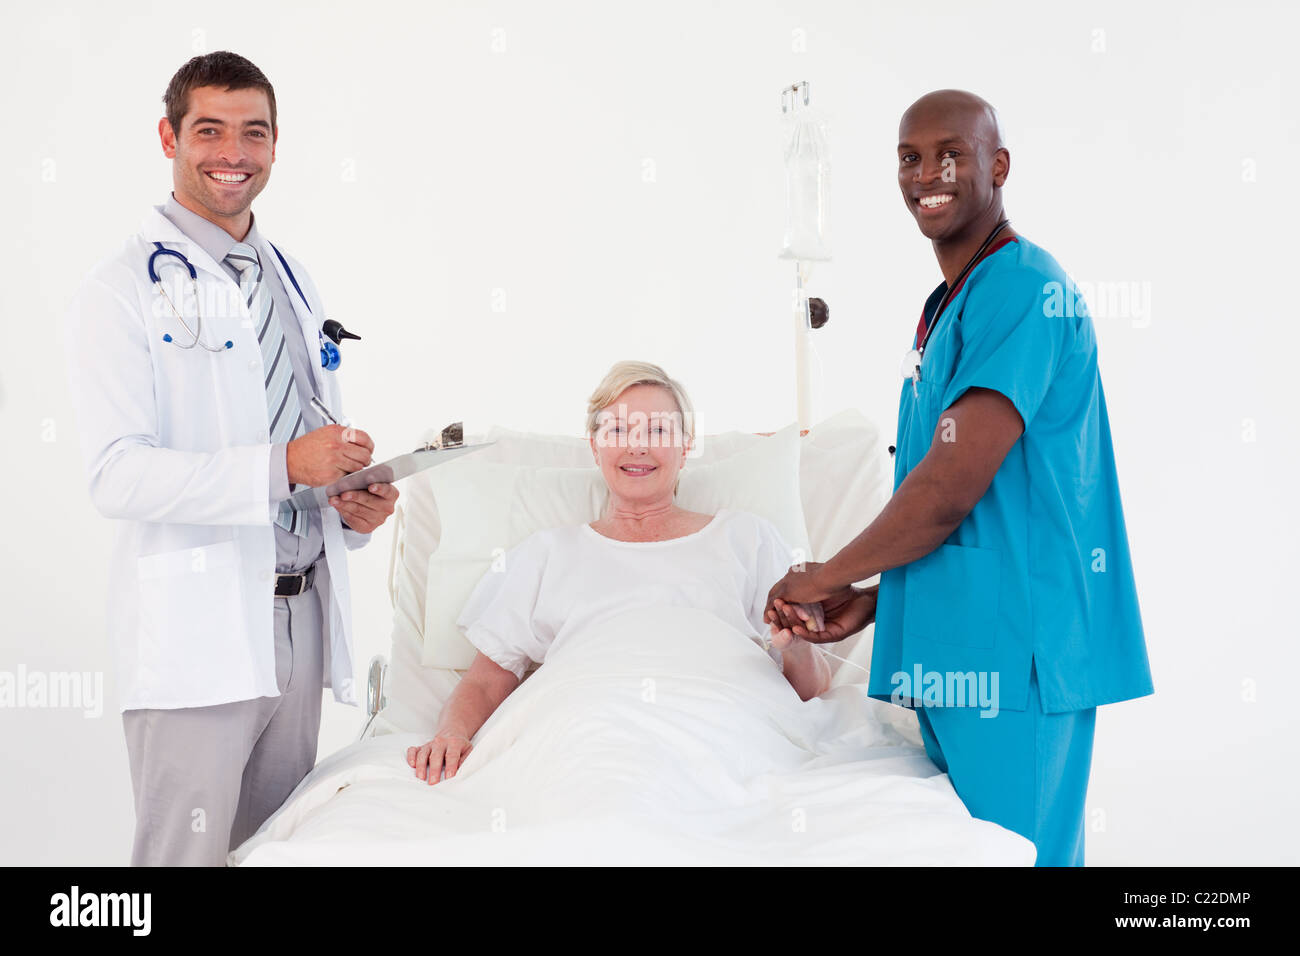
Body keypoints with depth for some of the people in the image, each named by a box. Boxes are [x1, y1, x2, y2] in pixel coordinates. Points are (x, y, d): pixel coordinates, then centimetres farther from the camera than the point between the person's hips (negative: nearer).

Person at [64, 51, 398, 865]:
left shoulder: (293, 281, 16)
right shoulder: (123, 292, -5)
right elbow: (117, 476, -16)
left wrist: (356, 502, 2)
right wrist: (282, 467, -24)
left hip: (302, 613, 6)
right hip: (197, 625, -6)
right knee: (187, 852, -1)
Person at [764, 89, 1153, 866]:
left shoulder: (1022, 286, -13)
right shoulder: (944, 307, 18)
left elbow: (954, 485, -20)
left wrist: (825, 580, -8)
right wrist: (874, 600, 11)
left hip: (1012, 647, -9)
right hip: (949, 649, 9)